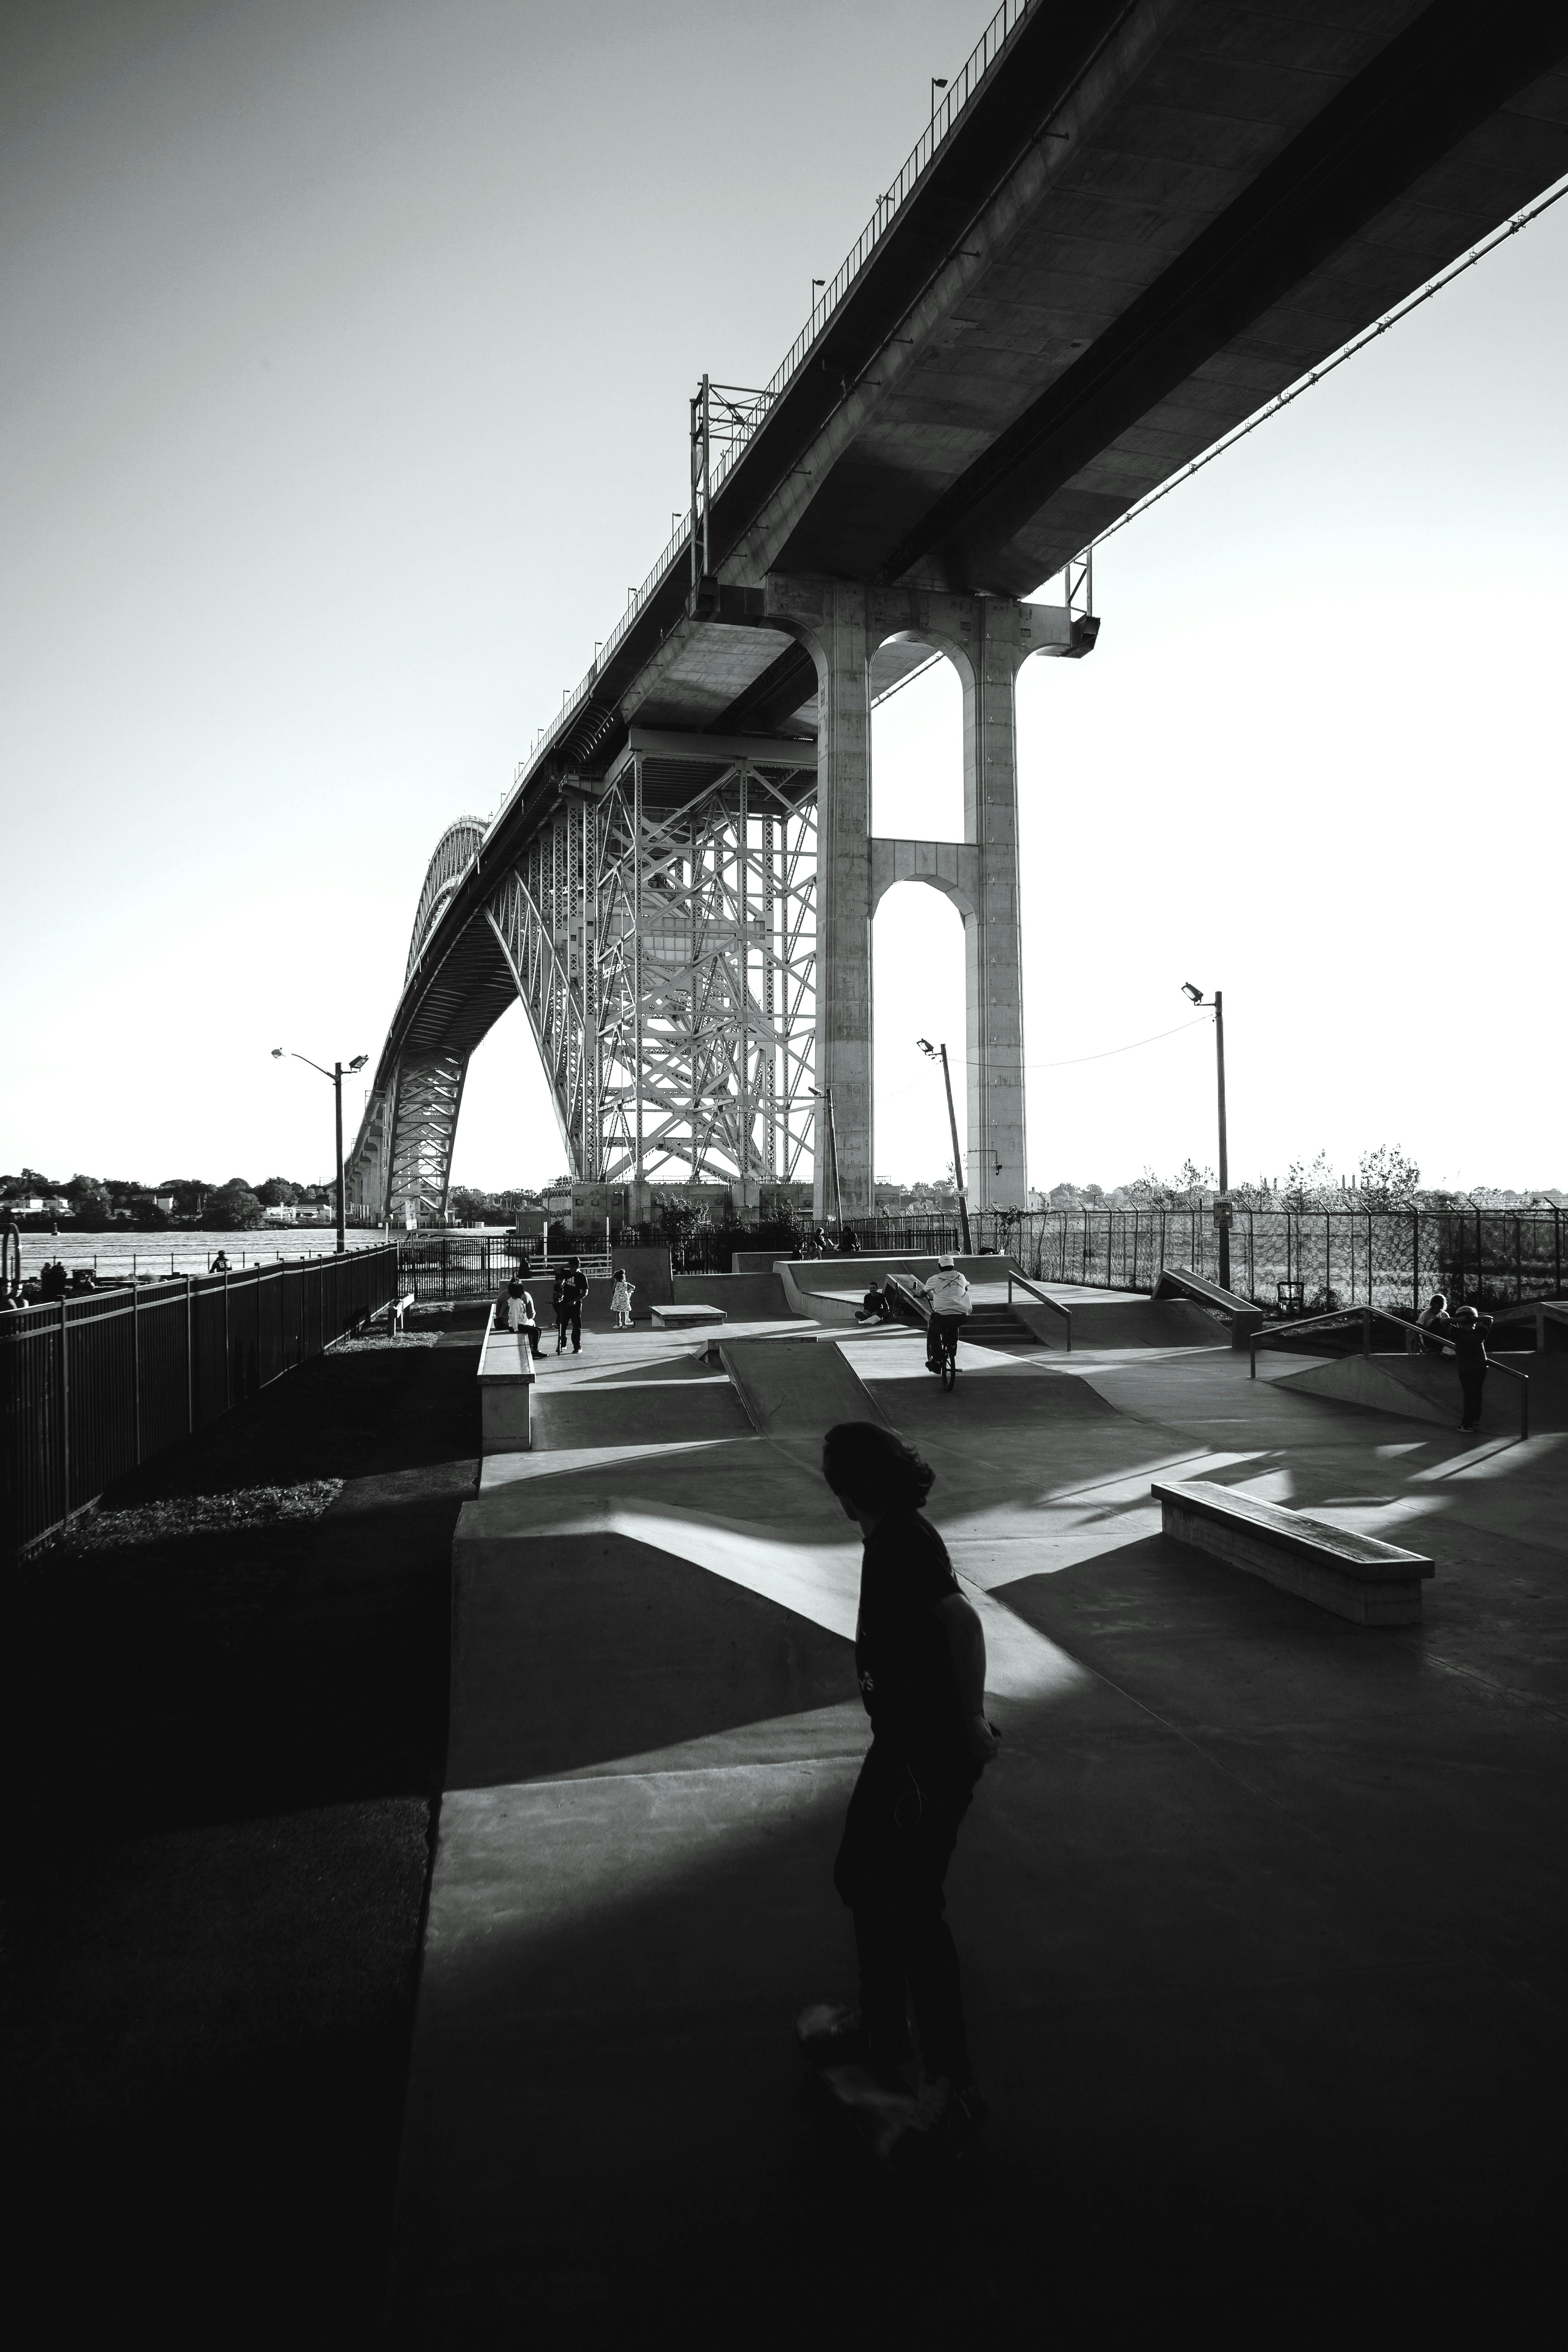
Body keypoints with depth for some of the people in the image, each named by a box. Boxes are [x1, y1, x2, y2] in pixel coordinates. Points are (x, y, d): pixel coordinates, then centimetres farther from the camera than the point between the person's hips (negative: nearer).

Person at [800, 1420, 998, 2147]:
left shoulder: (903, 1544, -23)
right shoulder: (893, 1538, 6)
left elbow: (961, 1620, -36)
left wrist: (972, 1720, -27)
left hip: (930, 1757, -10)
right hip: (904, 1744, 10)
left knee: (911, 1909, 1)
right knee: (861, 1877, 22)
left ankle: (950, 2088, 16)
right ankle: (881, 2032, 40)